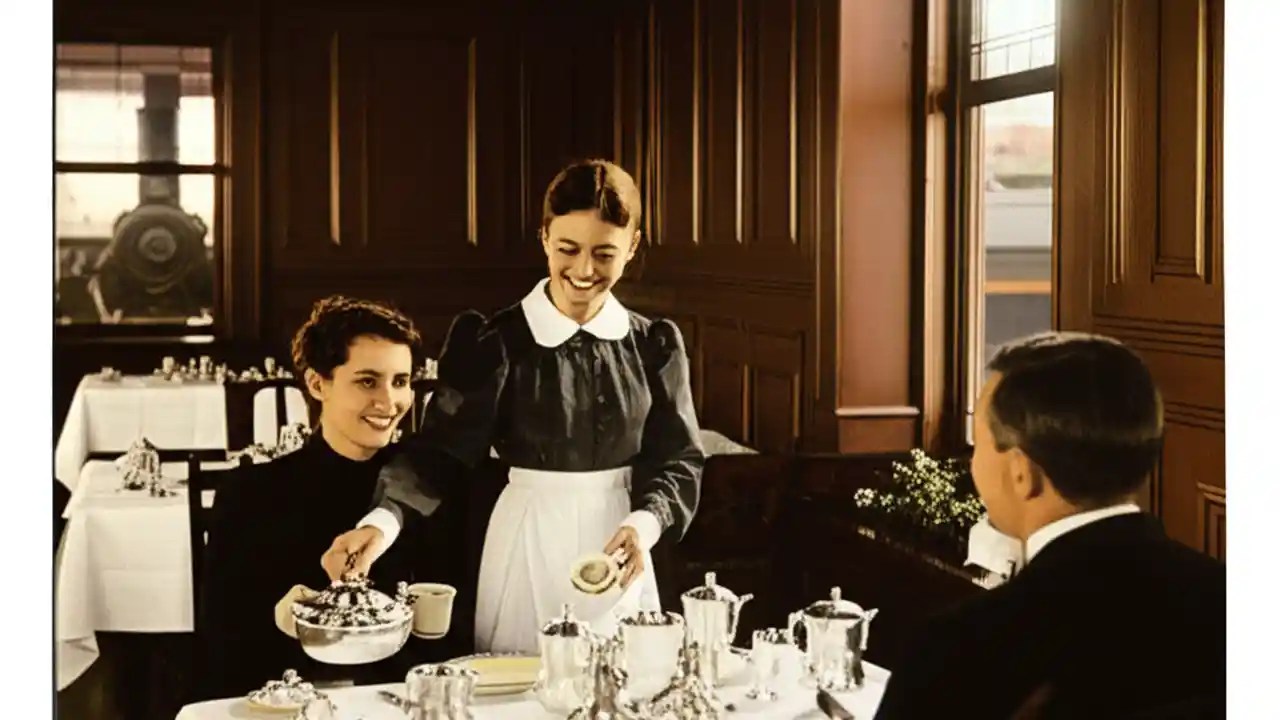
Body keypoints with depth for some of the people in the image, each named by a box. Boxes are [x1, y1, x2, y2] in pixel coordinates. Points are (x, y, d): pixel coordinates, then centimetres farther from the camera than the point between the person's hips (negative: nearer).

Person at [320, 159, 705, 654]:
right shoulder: (496, 341, -7)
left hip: (617, 543, 3)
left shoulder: (653, 346, 2)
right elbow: (442, 447, -13)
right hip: (529, 547, -2)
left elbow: (678, 458, 2)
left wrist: (644, 525, -18)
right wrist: (383, 521, -31)